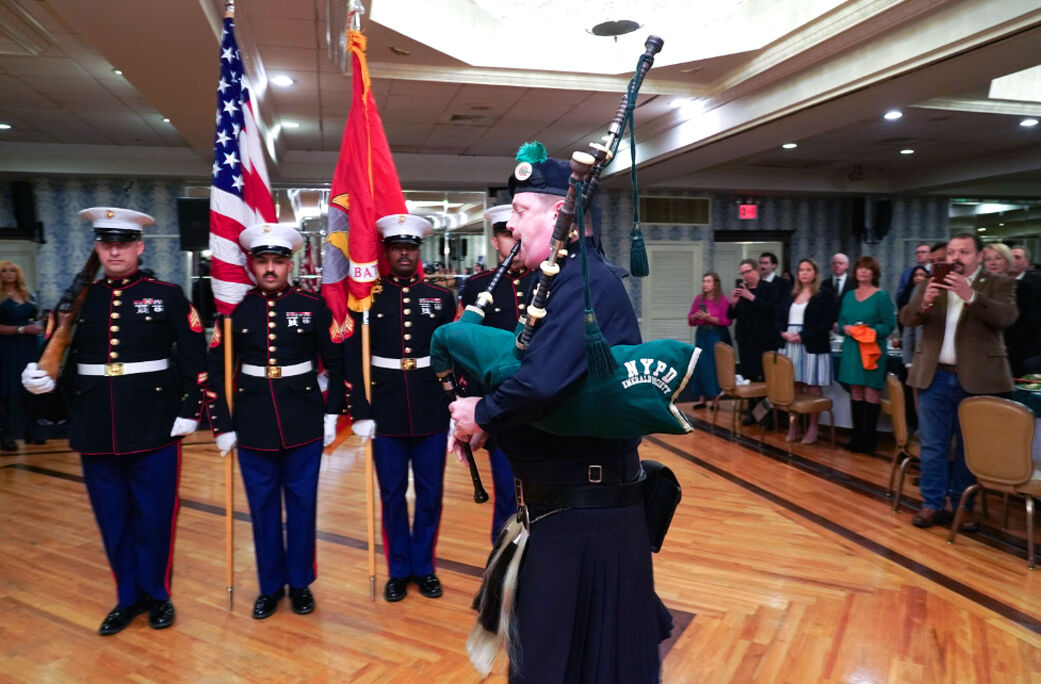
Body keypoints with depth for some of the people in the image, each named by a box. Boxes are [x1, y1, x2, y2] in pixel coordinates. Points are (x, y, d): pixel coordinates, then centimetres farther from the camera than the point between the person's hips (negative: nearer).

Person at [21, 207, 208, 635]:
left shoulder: (167, 296, -1)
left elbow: (194, 358, -2)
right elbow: (60, 357, 10)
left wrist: (189, 412, -7)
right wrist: (40, 377, -11)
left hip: (154, 428, -3)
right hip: (96, 431, 3)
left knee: (154, 516, 6)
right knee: (113, 519, 13)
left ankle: (156, 594, 26)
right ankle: (129, 596, 30)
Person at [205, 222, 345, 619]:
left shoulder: (313, 305, -3)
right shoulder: (235, 309, 0)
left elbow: (337, 362, 2)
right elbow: (217, 370, 3)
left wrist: (332, 412, -1)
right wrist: (222, 424, 1)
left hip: (304, 424, -1)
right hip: (252, 426, 1)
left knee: (302, 504, 9)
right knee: (263, 507, 11)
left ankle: (300, 583, 26)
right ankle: (270, 586, 28)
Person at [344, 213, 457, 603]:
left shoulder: (442, 298, 4)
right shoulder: (368, 298, 1)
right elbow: (353, 360, -1)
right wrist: (360, 413, -6)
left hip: (433, 415, 1)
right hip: (386, 416, -1)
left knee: (430, 494, 10)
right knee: (392, 494, 10)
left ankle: (424, 567, 27)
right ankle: (398, 570, 26)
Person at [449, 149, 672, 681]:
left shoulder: (583, 279, -21)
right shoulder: (565, 278, 10)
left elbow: (542, 382, -35)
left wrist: (481, 414, -17)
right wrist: (491, 414, -5)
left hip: (582, 504, -9)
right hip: (570, 495, 9)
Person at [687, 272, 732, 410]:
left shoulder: (722, 300, -6)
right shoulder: (698, 299, 8)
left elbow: (727, 321, -12)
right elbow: (690, 319, 11)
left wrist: (710, 318, -19)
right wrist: (695, 316, -11)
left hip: (717, 336, -4)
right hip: (701, 335, 4)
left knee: (715, 366, -2)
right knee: (701, 366, 4)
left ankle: (715, 399, 8)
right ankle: (702, 398, 12)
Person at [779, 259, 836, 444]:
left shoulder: (824, 295, -1)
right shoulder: (791, 295, 14)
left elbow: (827, 323, -9)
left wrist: (802, 336, -16)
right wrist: (783, 333, -6)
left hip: (813, 347, -4)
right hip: (791, 346, 4)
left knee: (812, 388, -1)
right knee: (793, 388, 5)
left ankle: (812, 428, 7)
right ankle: (793, 425, 12)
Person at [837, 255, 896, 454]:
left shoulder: (882, 296, -3)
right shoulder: (849, 296, 13)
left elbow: (889, 324, -7)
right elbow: (841, 321, 14)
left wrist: (870, 331, -21)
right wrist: (845, 328, -8)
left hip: (871, 350, -5)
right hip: (851, 349, 5)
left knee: (871, 392, -3)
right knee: (855, 392, 7)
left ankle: (869, 437, 4)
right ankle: (857, 435, 13)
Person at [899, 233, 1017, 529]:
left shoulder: (1000, 284, 2)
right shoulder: (931, 284, 8)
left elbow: (1007, 317, -14)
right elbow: (906, 318, 0)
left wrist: (971, 296, -27)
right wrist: (924, 301, -20)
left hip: (976, 378, -2)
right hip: (935, 376, 2)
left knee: (970, 447, 9)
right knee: (932, 445, 6)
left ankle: (964, 506, 21)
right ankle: (932, 504, 15)